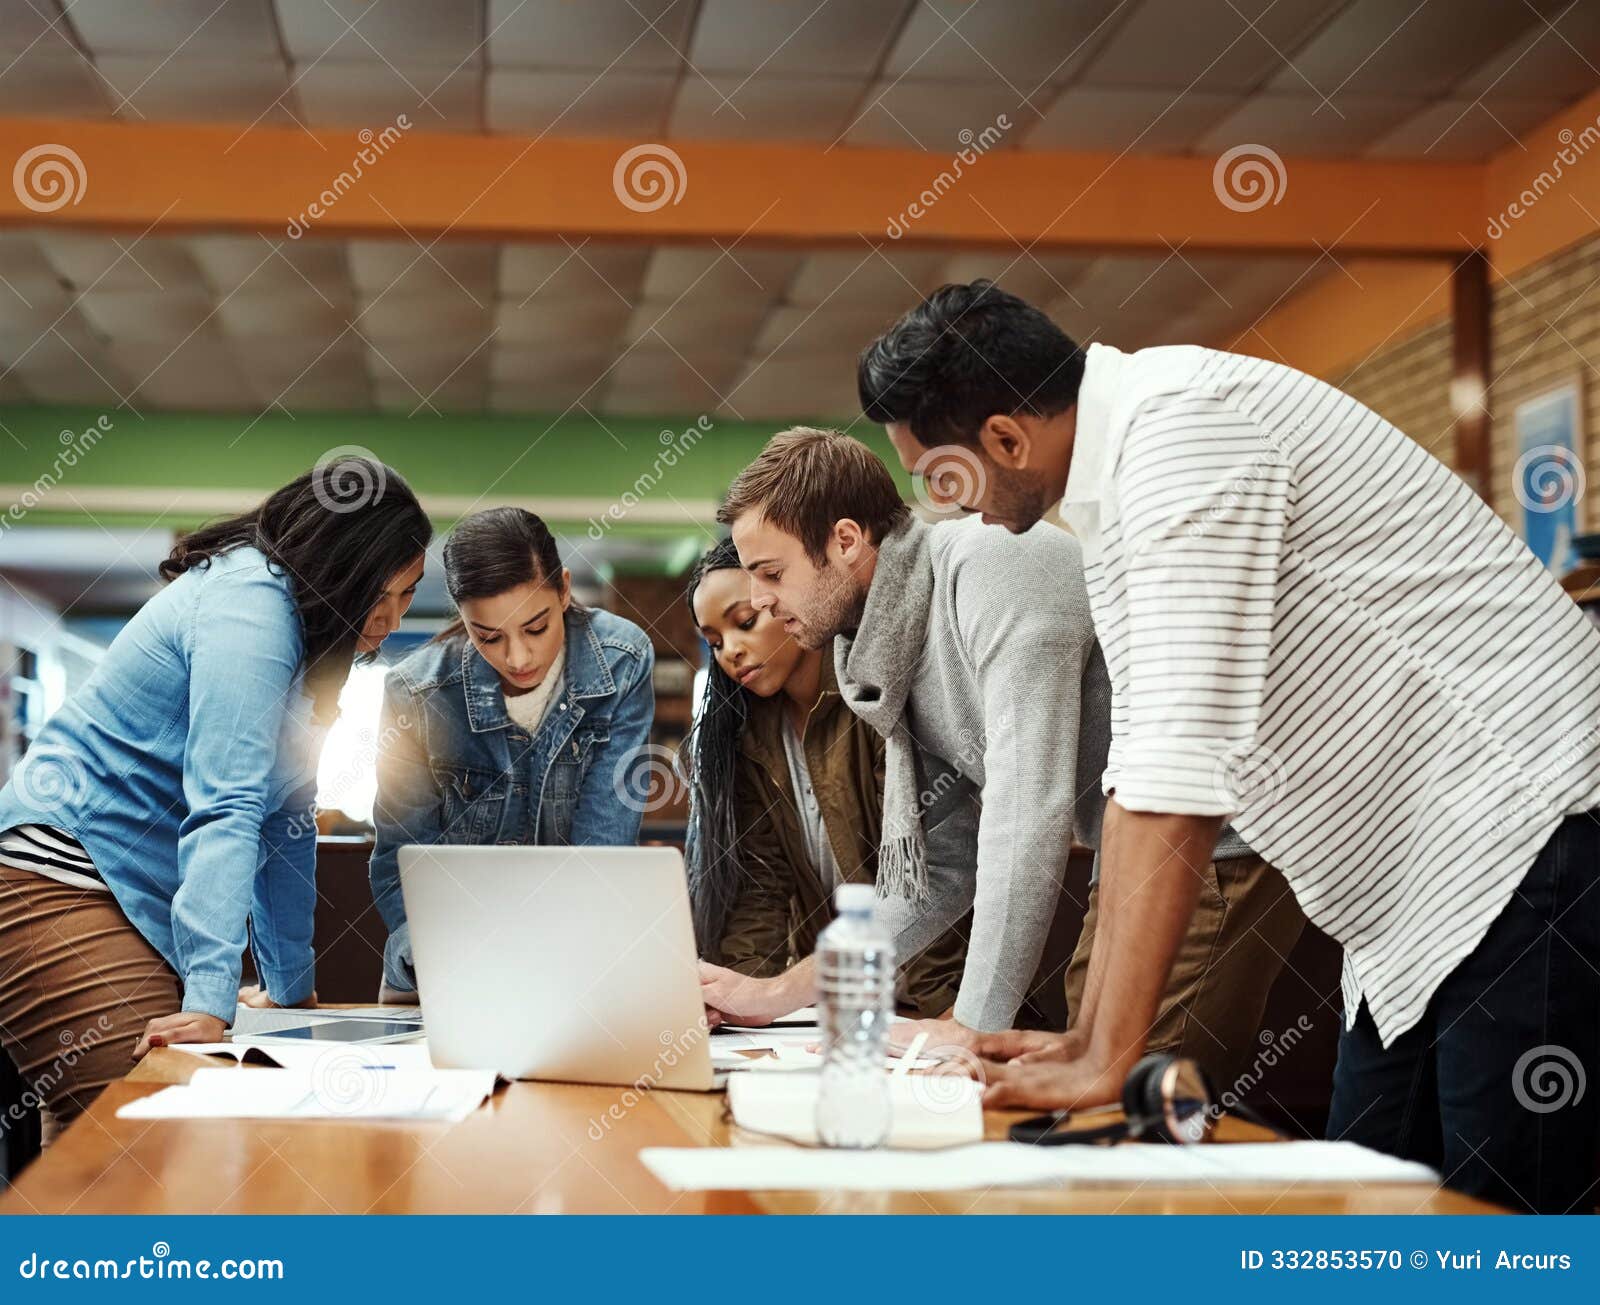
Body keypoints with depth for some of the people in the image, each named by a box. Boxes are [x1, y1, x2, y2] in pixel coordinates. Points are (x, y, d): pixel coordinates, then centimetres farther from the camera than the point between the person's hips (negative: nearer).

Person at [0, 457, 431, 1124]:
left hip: (143, 898, 10)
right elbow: (226, 808, -26)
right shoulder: (250, 605, -16)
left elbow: (285, 818, 20)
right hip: (59, 870, -10)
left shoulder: (294, 621, 15)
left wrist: (291, 990, 23)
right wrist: (210, 998, -31)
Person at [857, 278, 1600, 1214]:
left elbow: (1182, 763, -23)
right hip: (1427, 889, 10)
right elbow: (1144, 772, 16)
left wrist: (1108, 1062, -19)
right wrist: (1090, 1036, 14)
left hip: (1524, 846, -10)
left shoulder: (1178, 424, -18)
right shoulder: (1116, 480, 14)